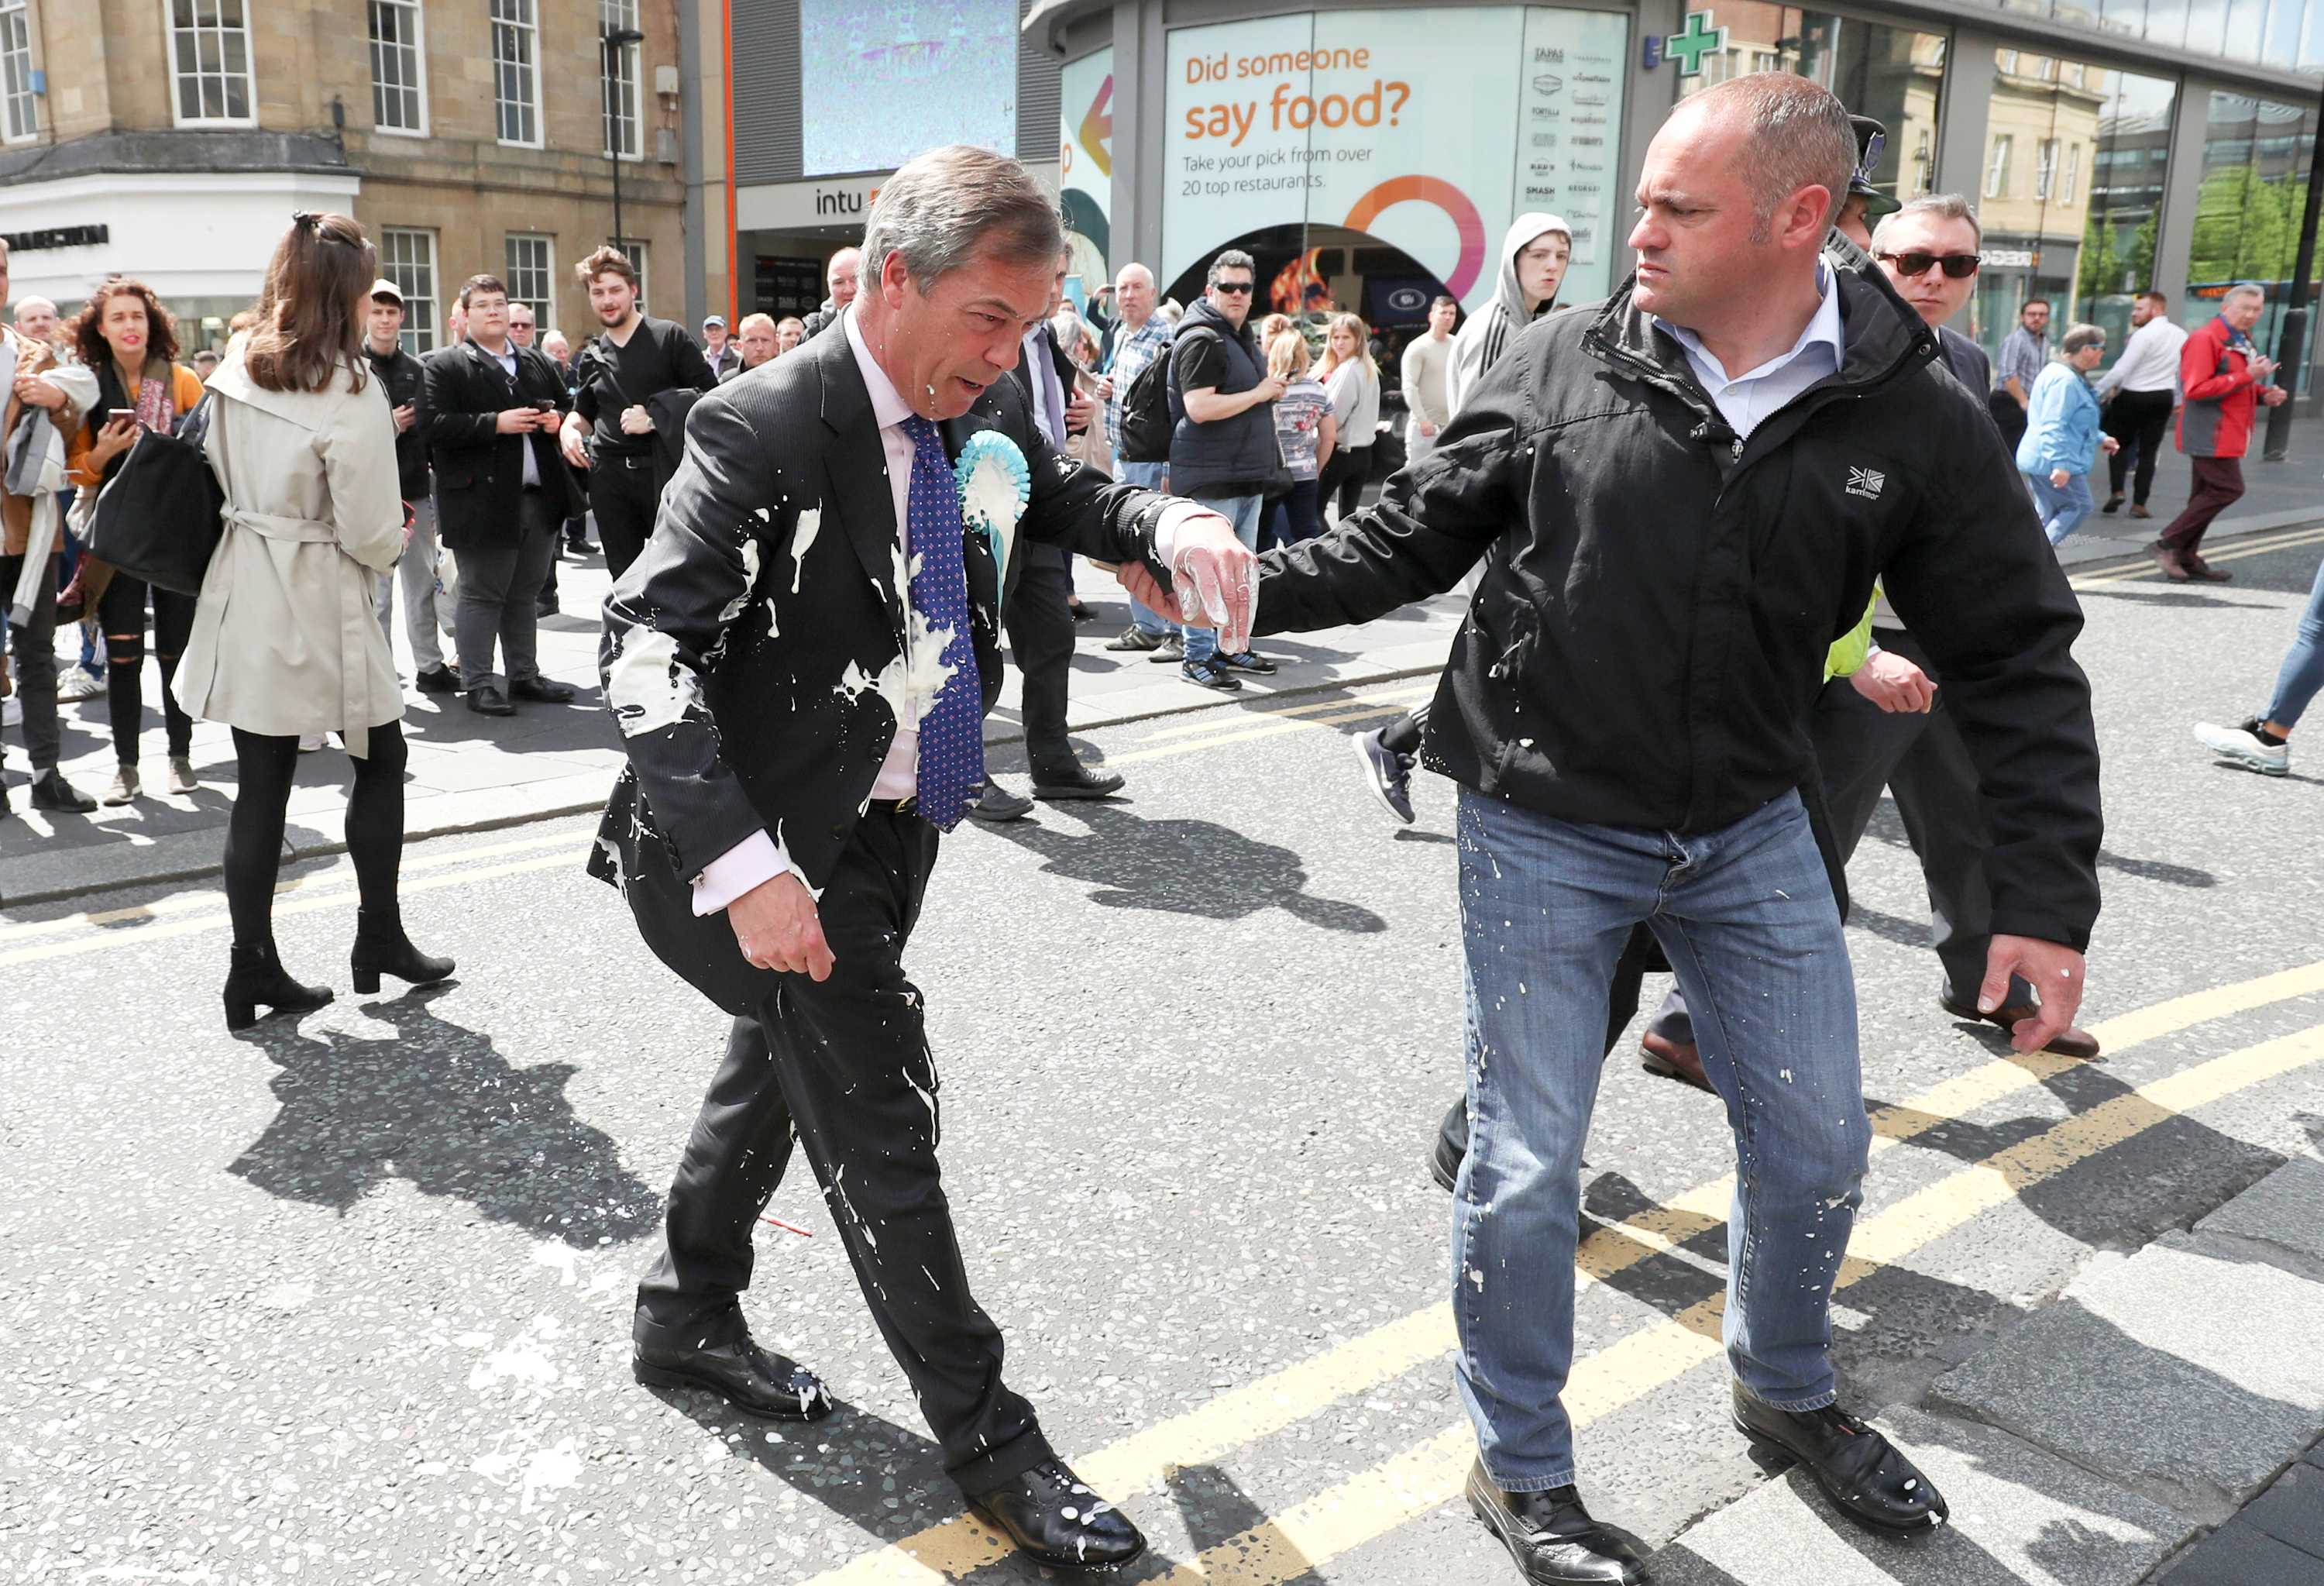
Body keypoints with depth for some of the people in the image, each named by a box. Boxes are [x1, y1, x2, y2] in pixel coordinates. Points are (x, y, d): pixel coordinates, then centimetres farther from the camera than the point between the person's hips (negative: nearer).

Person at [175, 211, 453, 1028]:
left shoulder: (235, 370, 4)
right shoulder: (349, 393, -17)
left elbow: (221, 471, 16)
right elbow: (370, 533, -15)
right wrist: (394, 543, 6)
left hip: (245, 593, 6)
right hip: (318, 603, -6)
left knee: (262, 783, 8)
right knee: (381, 759, 13)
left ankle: (254, 969, 12)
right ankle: (380, 939, 20)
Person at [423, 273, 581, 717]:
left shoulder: (537, 362, 17)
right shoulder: (444, 365, -2)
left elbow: (568, 407, 25)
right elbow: (435, 426, -14)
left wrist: (558, 420, 1)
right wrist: (497, 424, -20)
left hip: (540, 497, 6)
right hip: (482, 501, -6)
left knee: (525, 593, 13)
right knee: (481, 595, 0)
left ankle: (524, 675, 23)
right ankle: (478, 683, 7)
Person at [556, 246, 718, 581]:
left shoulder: (670, 337, 1)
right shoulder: (592, 357, 16)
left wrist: (655, 421, -13)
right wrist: (570, 429, 7)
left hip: (663, 469, -5)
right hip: (609, 476, 5)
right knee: (625, 575, 8)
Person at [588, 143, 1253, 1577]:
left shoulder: (983, 402, -2)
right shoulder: (766, 430, -23)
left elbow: (1059, 497, 18)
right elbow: (647, 651, -25)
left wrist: (1168, 526, -6)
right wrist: (744, 868, -33)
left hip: (899, 824, 8)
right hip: (797, 847, -8)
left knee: (781, 1067, 22)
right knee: (880, 1121, 0)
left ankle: (689, 1320, 45)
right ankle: (989, 1439, 16)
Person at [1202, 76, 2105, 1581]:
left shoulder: (1920, 421, -8)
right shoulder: (1563, 366, -9)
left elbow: (2021, 664, -2)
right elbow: (1412, 539, 1)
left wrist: (2047, 897, -6)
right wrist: (1246, 586, -11)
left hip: (1748, 830, 2)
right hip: (1543, 832, -2)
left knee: (1818, 1145, 13)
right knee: (1528, 1164, 4)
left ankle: (1786, 1390, 44)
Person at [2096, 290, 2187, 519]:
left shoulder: (2144, 335, -16)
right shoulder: (2181, 336, 7)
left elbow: (2121, 371, -18)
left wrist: (2095, 392, -10)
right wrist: (2178, 401, 25)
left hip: (2132, 397, -5)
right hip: (2164, 398, 5)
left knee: (2120, 444, 13)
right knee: (2149, 451, 9)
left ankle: (2116, 491, -4)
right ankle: (2139, 504, 6)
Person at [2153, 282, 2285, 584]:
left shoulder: (2241, 341, 20)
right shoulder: (2205, 339, -12)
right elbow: (2195, 389, -22)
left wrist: (2263, 394, 10)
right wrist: (2247, 376, -23)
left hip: (2227, 434, 10)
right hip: (2211, 433, -10)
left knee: (2207, 494, 10)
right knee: (2229, 489, -14)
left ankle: (2187, 558, 15)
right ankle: (2168, 545, -10)